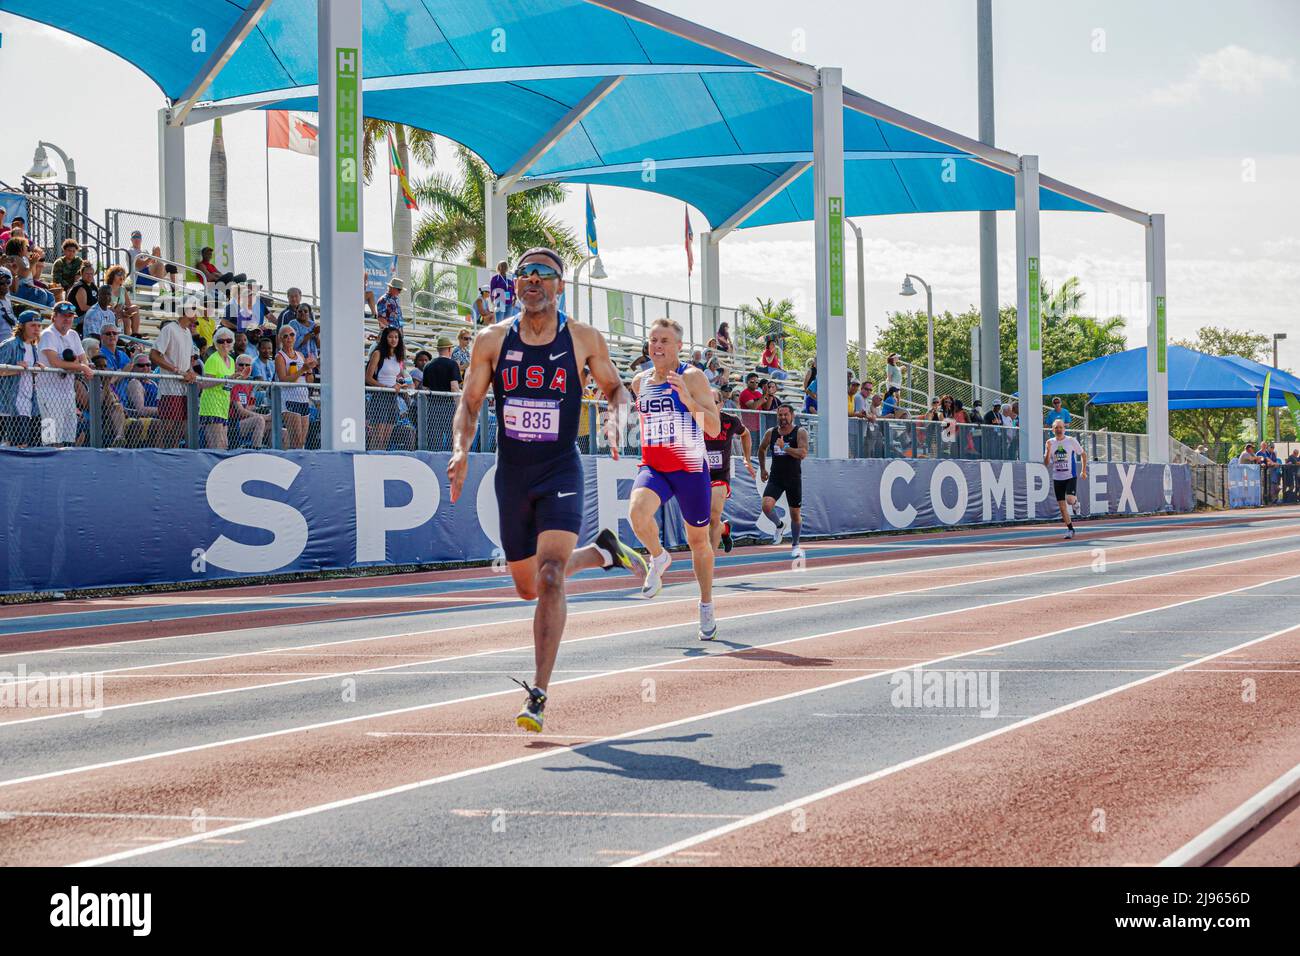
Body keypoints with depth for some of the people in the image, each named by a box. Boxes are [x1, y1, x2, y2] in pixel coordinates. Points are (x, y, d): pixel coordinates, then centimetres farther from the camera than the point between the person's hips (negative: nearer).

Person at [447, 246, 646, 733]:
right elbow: (469, 404, 4)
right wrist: (460, 451, -14)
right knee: (528, 586, 15)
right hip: (511, 474, 3)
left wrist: (616, 416, -13)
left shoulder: (584, 340, -4)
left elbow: (616, 388, 10)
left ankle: (538, 695, -17)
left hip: (561, 473, -3)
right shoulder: (492, 340, 0)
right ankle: (603, 552, 44)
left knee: (549, 579, -20)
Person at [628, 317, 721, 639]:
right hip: (652, 468, 3)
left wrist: (689, 401, -30)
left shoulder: (692, 377, -10)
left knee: (699, 540, 10)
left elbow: (714, 428, -16)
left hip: (690, 469, -3)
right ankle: (658, 558, 3)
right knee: (637, 512, -28)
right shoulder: (640, 381, 7)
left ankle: (706, 607, 28)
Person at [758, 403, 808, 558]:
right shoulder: (771, 433, 2)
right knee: (766, 505, -20)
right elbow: (762, 449, 20)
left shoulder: (800, 432, -9)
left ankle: (795, 545, 25)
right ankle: (779, 526, 11)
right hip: (775, 478, 2)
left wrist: (785, 448, -33)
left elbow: (803, 453, -24)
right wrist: (762, 469, 20)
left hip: (794, 479, -2)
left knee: (795, 513, 6)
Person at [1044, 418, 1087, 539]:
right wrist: (1048, 450, -14)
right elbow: (1046, 463, 2)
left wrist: (1083, 471, 4)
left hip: (1071, 476, -3)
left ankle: (1075, 502, 14)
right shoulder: (1050, 442, 4)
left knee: (1070, 500, -23)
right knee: (1062, 506, 2)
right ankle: (1070, 529, 15)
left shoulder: (1071, 440, -3)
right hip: (1057, 478, 3)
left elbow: (1083, 455, 8)